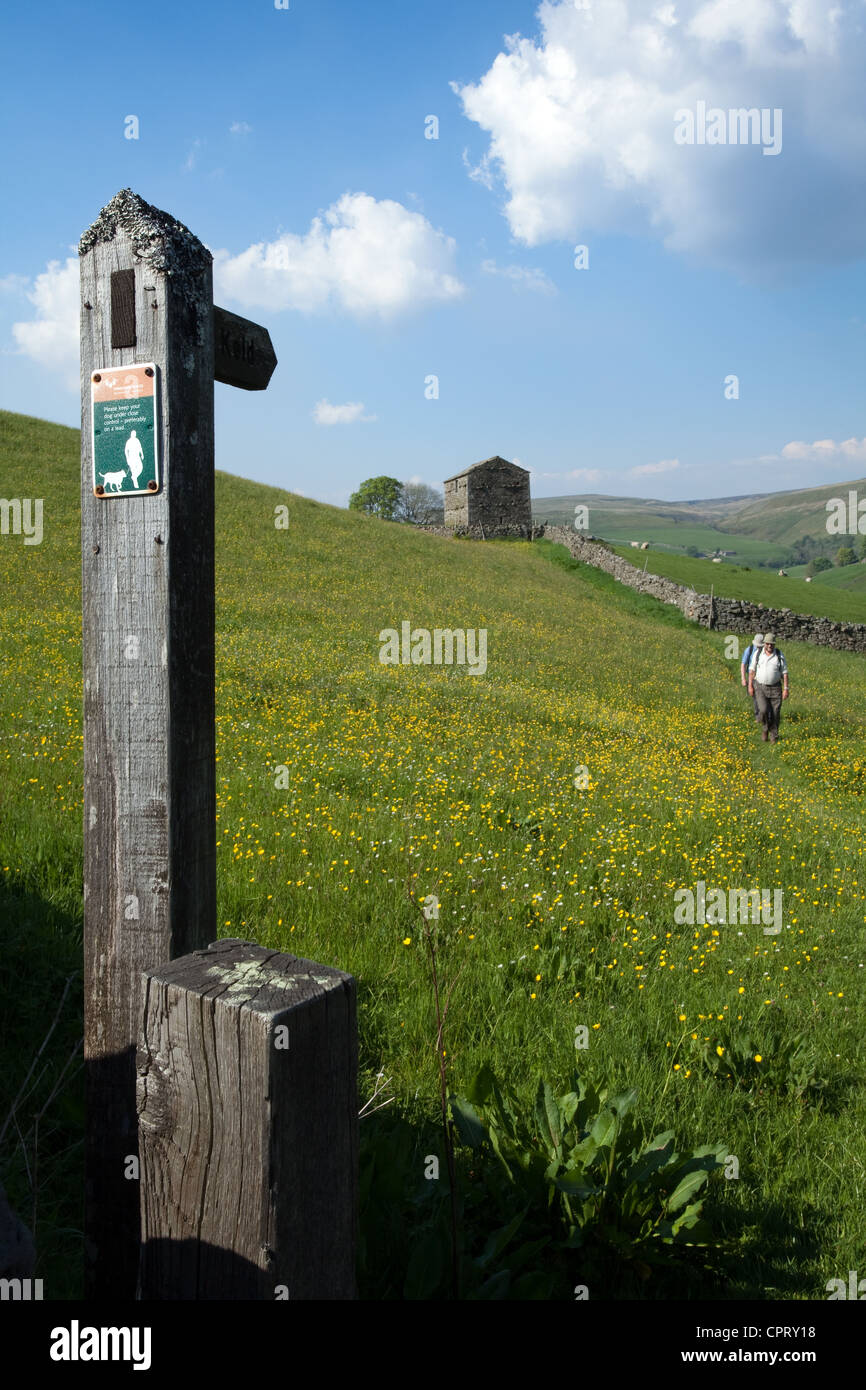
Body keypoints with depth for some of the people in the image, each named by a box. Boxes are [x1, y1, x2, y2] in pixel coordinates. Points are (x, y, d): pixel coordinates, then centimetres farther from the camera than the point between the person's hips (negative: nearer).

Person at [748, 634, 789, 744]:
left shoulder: (779, 656, -2)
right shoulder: (757, 654, 0)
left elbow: (784, 673, -1)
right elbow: (752, 670, 3)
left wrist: (786, 689, -7)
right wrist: (750, 686, -3)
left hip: (775, 688, 0)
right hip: (760, 687, 0)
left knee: (775, 714, -1)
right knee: (764, 710, -17)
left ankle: (773, 737, 14)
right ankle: (766, 728, 12)